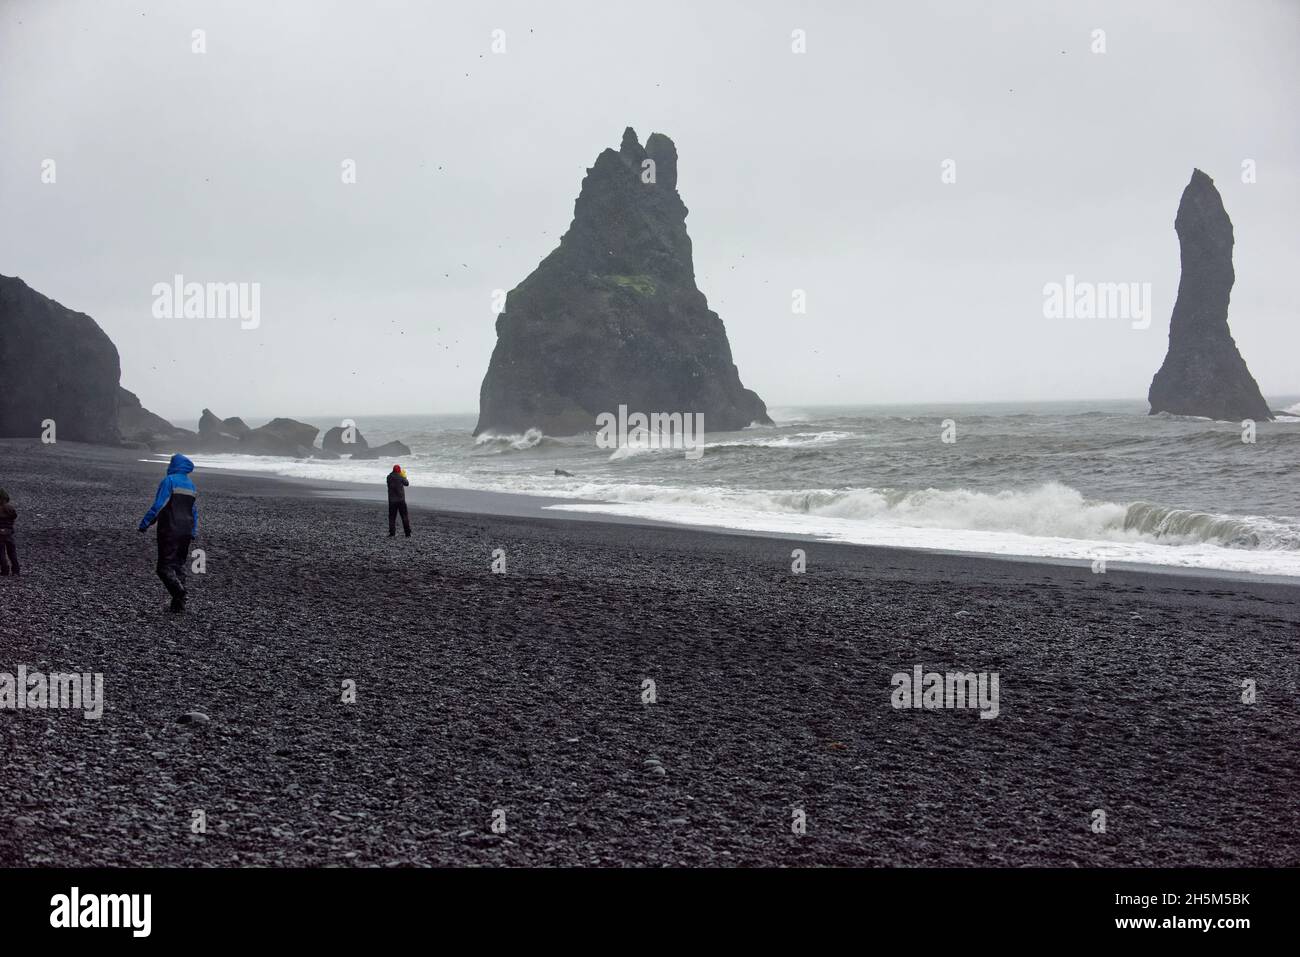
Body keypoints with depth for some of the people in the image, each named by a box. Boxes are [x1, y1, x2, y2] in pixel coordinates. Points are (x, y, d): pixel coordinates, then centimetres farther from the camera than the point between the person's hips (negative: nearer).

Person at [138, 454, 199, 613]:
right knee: (179, 565, 12)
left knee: (165, 567, -6)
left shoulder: (168, 481, -9)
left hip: (169, 531, -7)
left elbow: (158, 505, -15)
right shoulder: (191, 486, 14)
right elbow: (194, 511, 18)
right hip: (186, 532, 7)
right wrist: (194, 531, 25)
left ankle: (179, 592, -27)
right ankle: (178, 604, 8)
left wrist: (145, 522, -9)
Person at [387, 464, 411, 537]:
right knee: (405, 516, 6)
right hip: (401, 500, -2)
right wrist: (404, 476, 23)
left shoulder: (389, 477, 0)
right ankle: (407, 533, 4)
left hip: (392, 501, 2)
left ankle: (392, 533, -2)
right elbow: (406, 483, 6)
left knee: (392, 517, 7)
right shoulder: (400, 477, -8)